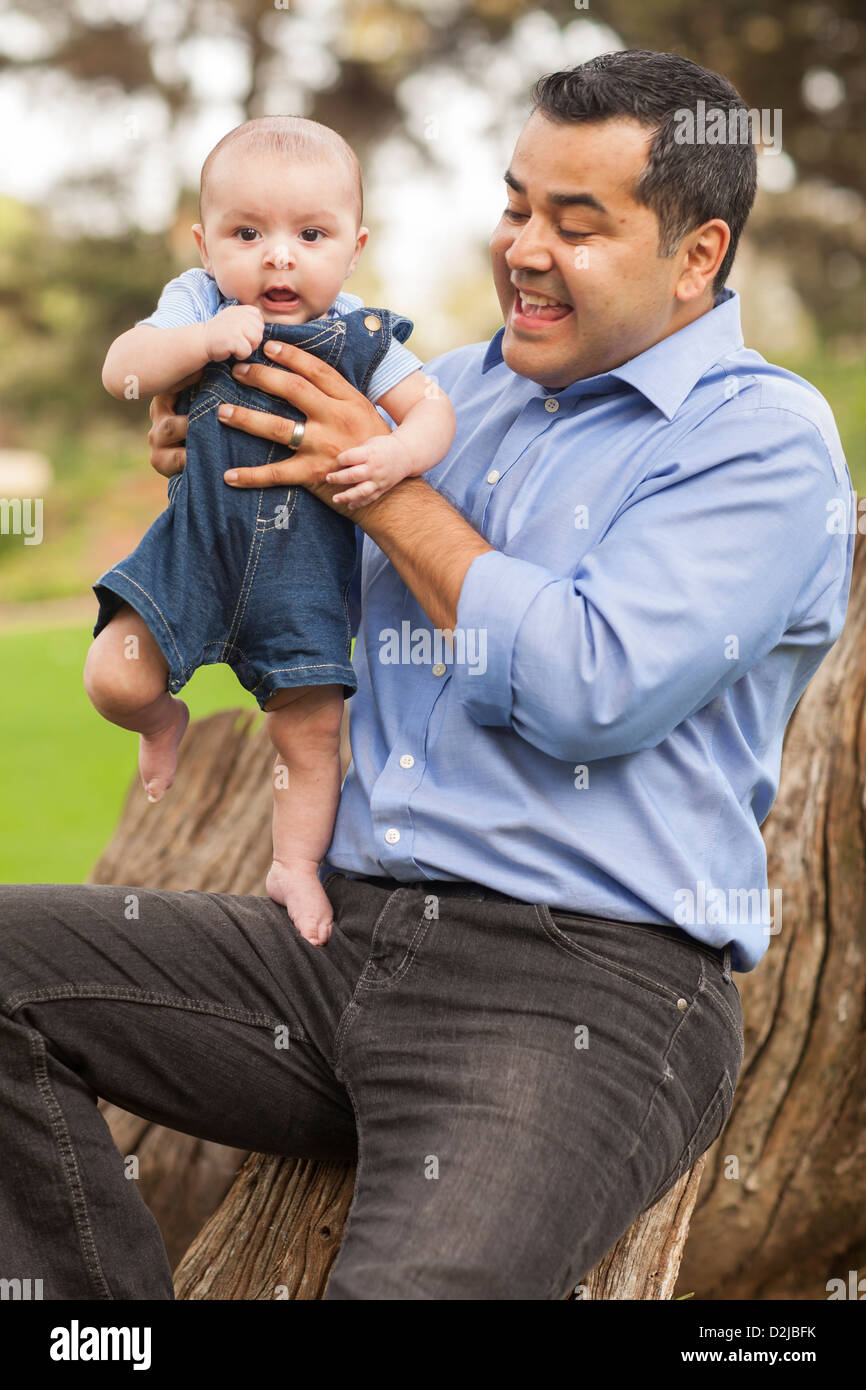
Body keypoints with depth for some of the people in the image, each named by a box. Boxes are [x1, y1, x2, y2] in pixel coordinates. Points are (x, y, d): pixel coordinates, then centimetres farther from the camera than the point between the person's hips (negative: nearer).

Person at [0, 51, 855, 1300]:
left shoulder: (765, 438, -4)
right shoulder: (450, 388, 18)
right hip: (341, 938, 7)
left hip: (589, 990, -7)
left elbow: (595, 690, -18)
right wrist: (213, 479, 8)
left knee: (411, 1283, -34)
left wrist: (387, 488, -8)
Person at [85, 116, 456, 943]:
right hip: (196, 548, 0)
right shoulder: (197, 303, -4)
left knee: (310, 729, 1)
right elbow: (121, 371, -15)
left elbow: (431, 409, -5)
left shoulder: (357, 336, -5)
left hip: (304, 567, 0)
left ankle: (295, 864, 22)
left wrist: (400, 452, -27)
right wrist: (205, 339, -29)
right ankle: (164, 719, 25)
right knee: (113, 680, -11)